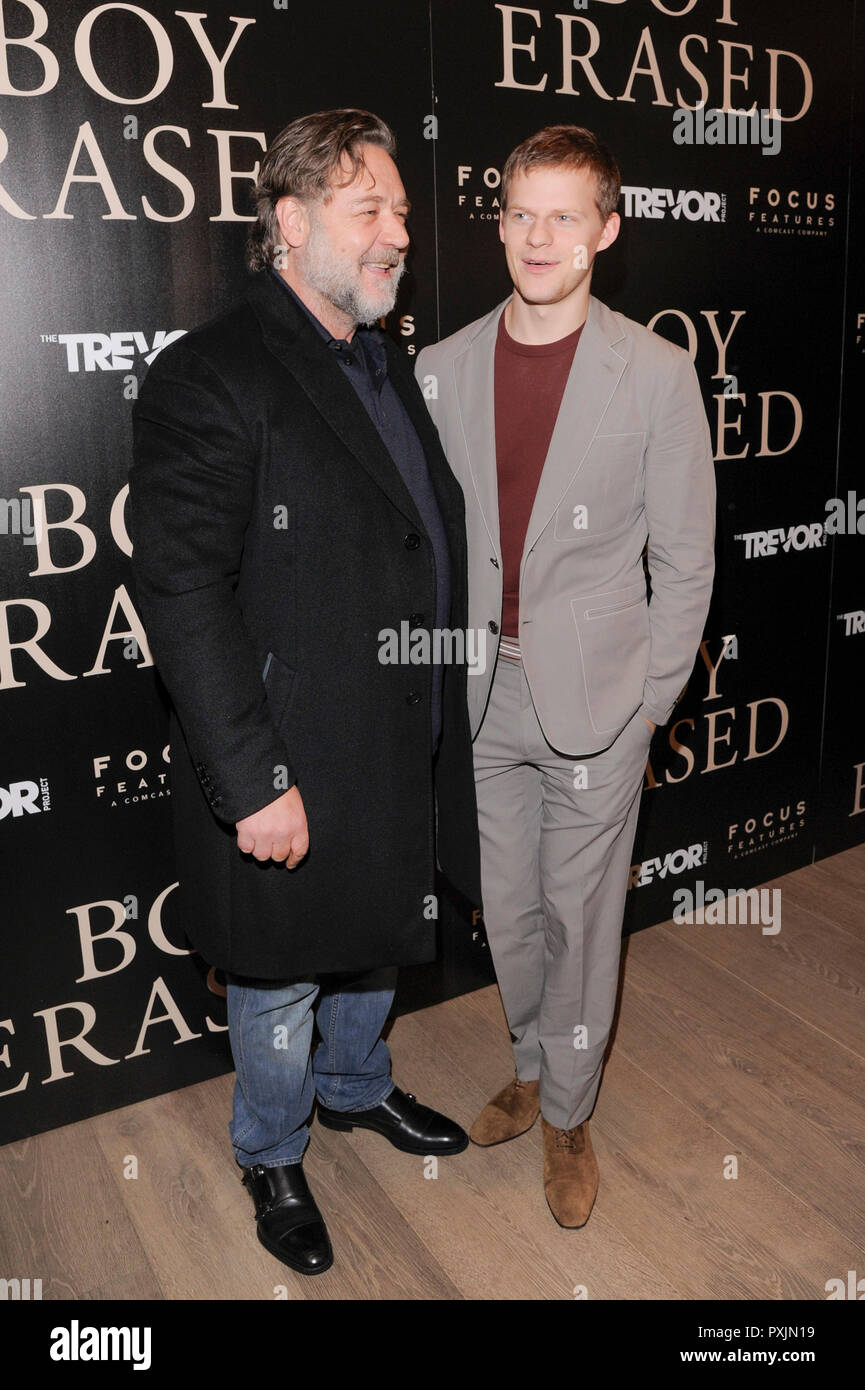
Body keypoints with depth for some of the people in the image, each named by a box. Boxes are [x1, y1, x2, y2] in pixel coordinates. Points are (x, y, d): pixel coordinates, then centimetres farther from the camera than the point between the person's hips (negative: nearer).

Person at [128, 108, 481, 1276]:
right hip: (294, 773, -7)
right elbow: (182, 592, -22)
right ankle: (272, 1158, 41)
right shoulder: (212, 377, -17)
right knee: (279, 980, 14)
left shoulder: (393, 368, 10)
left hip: (402, 752, 8)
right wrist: (252, 781, -24)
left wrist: (446, 722, 13)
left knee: (377, 943, 26)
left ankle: (356, 1086, 53)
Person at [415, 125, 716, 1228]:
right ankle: (533, 1071, 43)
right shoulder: (442, 368, 2)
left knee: (579, 914, 9)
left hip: (595, 698, -3)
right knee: (507, 908, 17)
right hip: (481, 692, 4)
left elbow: (684, 559, -4)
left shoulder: (657, 374, -7)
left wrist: (648, 705, -5)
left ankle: (567, 1116, 33)